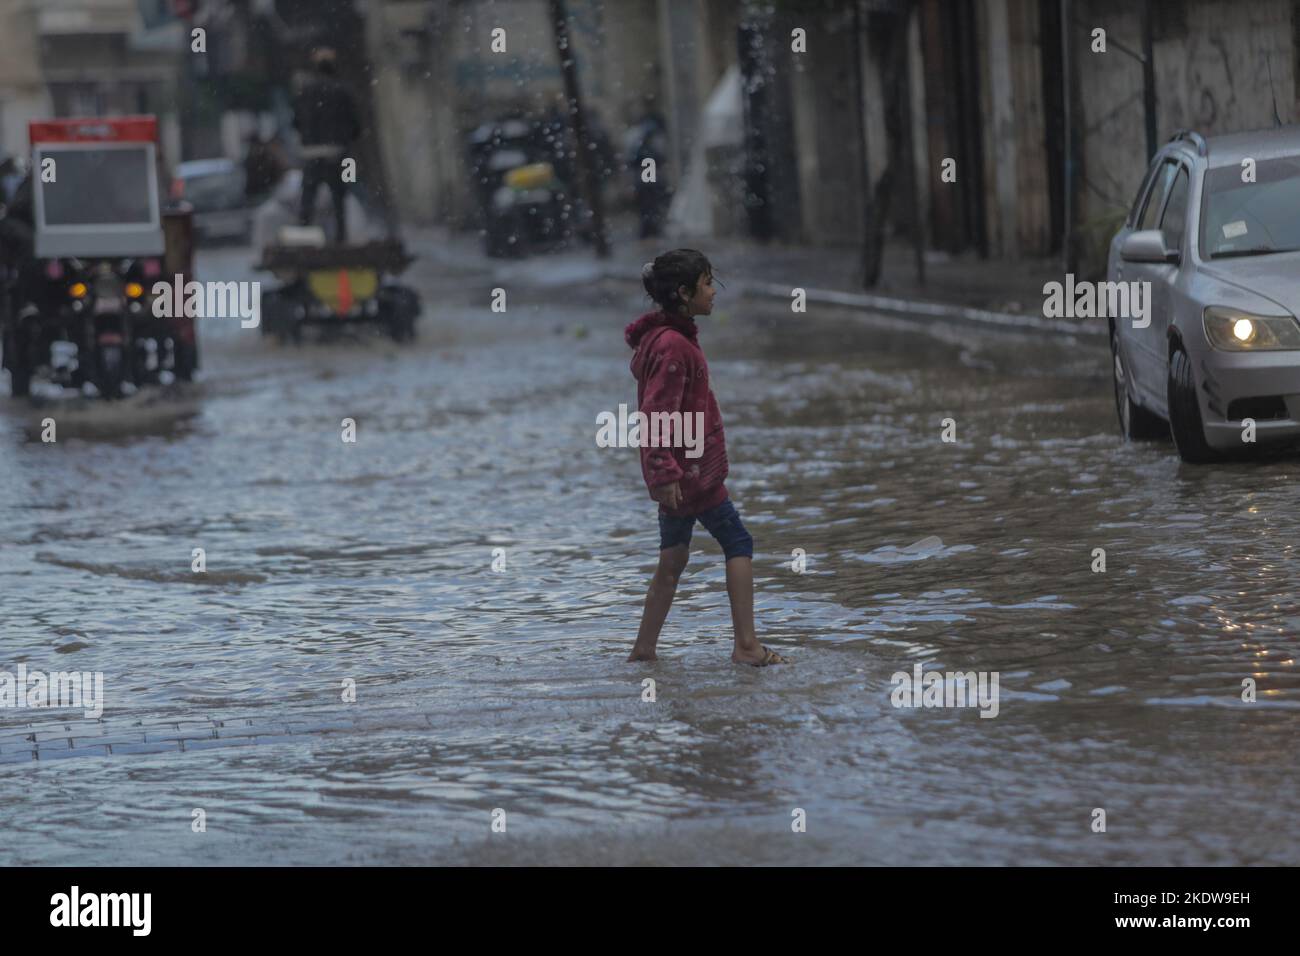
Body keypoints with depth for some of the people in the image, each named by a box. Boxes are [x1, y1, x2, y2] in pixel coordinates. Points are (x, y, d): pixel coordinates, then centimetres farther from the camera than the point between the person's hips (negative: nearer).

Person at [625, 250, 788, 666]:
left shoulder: (663, 337, 12)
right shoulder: (673, 345, -20)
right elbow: (655, 416, -25)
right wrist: (665, 472, -27)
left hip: (676, 471, 10)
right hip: (691, 470, -10)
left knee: (672, 560, 13)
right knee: (738, 543, -1)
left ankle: (643, 650, 14)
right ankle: (746, 645, -2)